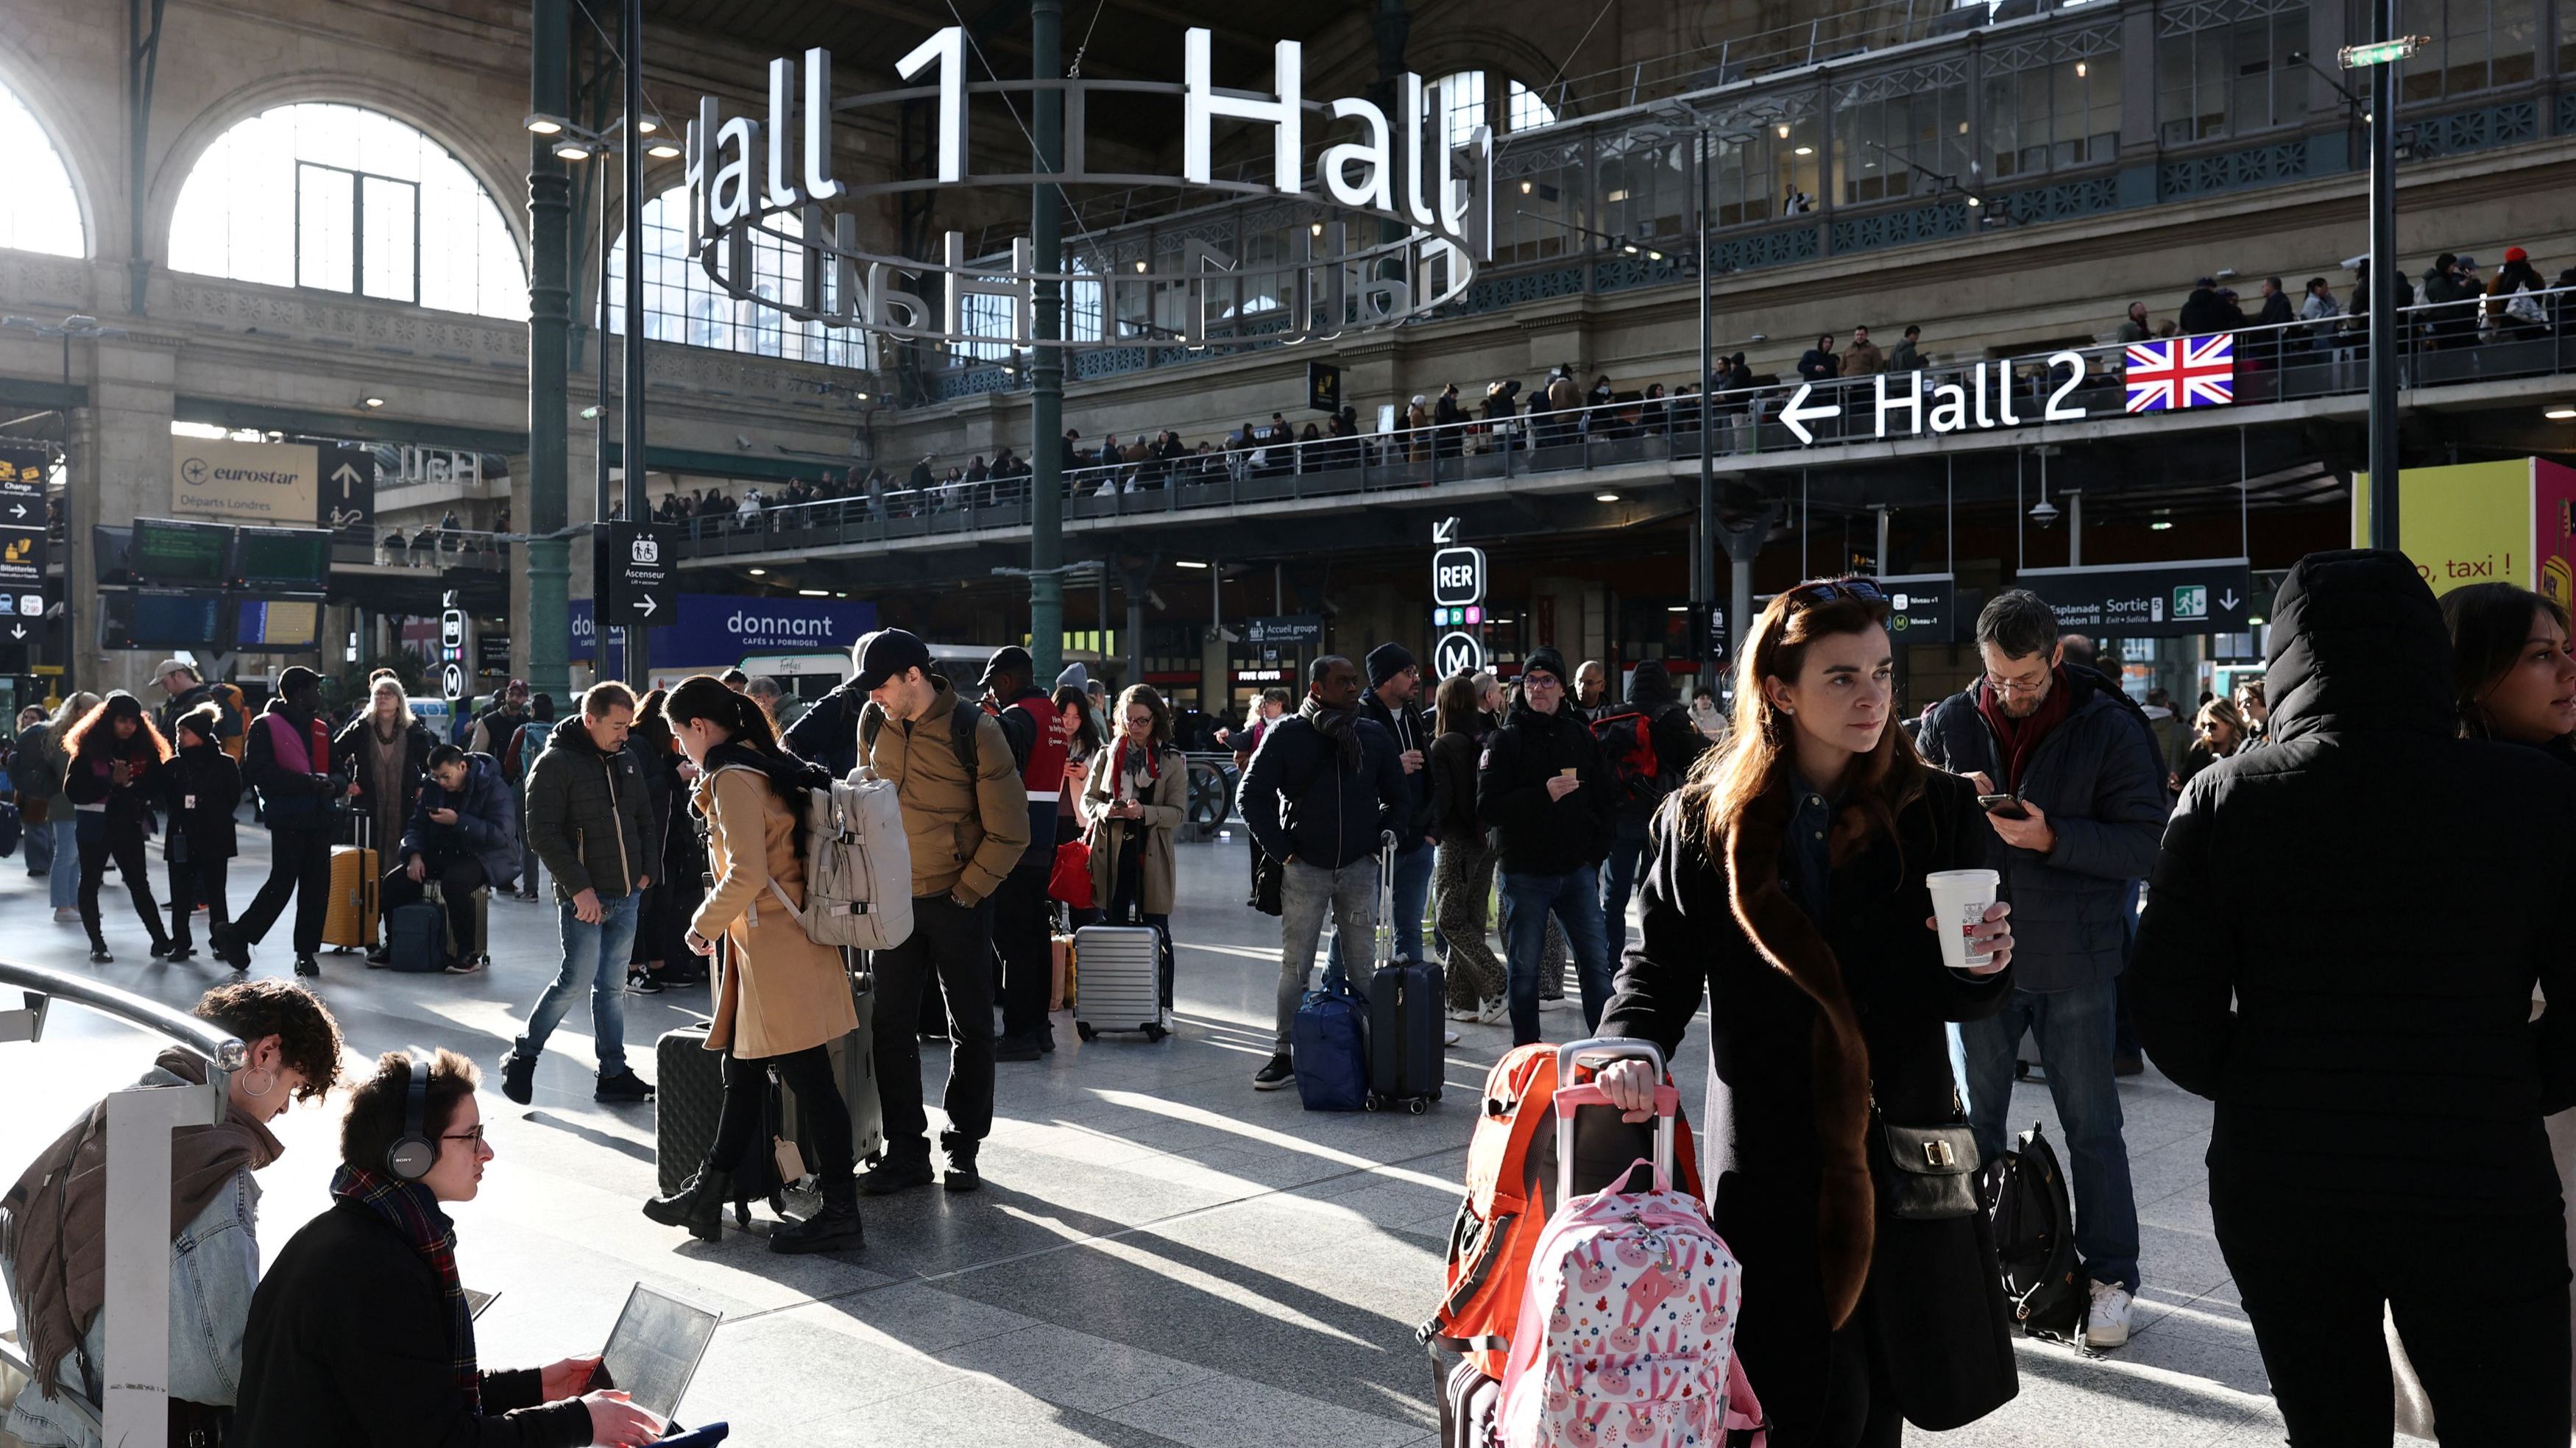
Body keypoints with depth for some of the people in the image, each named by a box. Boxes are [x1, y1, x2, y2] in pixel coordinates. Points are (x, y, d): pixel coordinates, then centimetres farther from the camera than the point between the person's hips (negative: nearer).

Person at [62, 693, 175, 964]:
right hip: (95, 827, -1)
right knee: (90, 884, 7)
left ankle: (161, 941, 3)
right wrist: (111, 782, -21)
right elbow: (73, 791, -11)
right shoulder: (89, 749, -7)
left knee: (139, 884, 4)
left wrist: (130, 783, -17)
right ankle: (97, 944, 14)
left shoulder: (146, 749, 0)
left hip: (129, 827, 1)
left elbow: (156, 787, -1)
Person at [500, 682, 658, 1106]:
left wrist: (646, 870, 9)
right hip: (584, 896, -6)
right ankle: (522, 1056, 12)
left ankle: (613, 1074, 15)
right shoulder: (556, 763, -9)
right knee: (578, 978, -7)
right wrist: (579, 887, -18)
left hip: (627, 895, 6)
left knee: (613, 985, 9)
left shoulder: (628, 761, 11)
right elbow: (544, 832, -14)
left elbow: (644, 820, 21)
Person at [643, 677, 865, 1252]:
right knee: (742, 1074, 16)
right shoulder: (768, 766, 14)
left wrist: (704, 926, -10)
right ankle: (707, 1197, 27)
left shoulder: (732, 778, -16)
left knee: (810, 1081, -4)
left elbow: (746, 874, -24)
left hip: (775, 950, -10)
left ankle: (841, 1218, 3)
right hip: (766, 950, 10)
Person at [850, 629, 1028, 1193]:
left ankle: (963, 1149, 17)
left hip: (957, 899, -4)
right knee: (892, 1027, 4)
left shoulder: (975, 731, -15)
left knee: (971, 1028, 6)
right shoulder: (873, 722, -1)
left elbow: (1009, 833, -12)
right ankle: (906, 1151, 13)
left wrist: (966, 892, -12)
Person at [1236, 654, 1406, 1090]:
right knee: (1295, 966, 2)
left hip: (1360, 869, 2)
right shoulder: (1286, 735, -3)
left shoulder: (1374, 735, 6)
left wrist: (1380, 843, 5)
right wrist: (1281, 849, -5)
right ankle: (1285, 1054, 10)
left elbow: (1399, 796, 16)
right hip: (1304, 869, -2)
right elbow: (1250, 796, -1)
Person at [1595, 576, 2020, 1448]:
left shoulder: (1939, 811, 2)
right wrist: (1634, 1047, -15)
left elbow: (1969, 998, 7)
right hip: (1768, 1166, -1)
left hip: (1901, 1153, 2)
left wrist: (1988, 964, -15)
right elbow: (1661, 966, 4)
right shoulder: (1704, 820, -1)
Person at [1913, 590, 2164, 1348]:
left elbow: (2146, 843, -11)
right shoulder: (1951, 723, 0)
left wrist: (2052, 837, -23)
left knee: (2092, 1126, 8)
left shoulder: (2107, 728, -7)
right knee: (1973, 1120, 14)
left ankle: (2110, 1276, 21)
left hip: (2075, 961, -3)